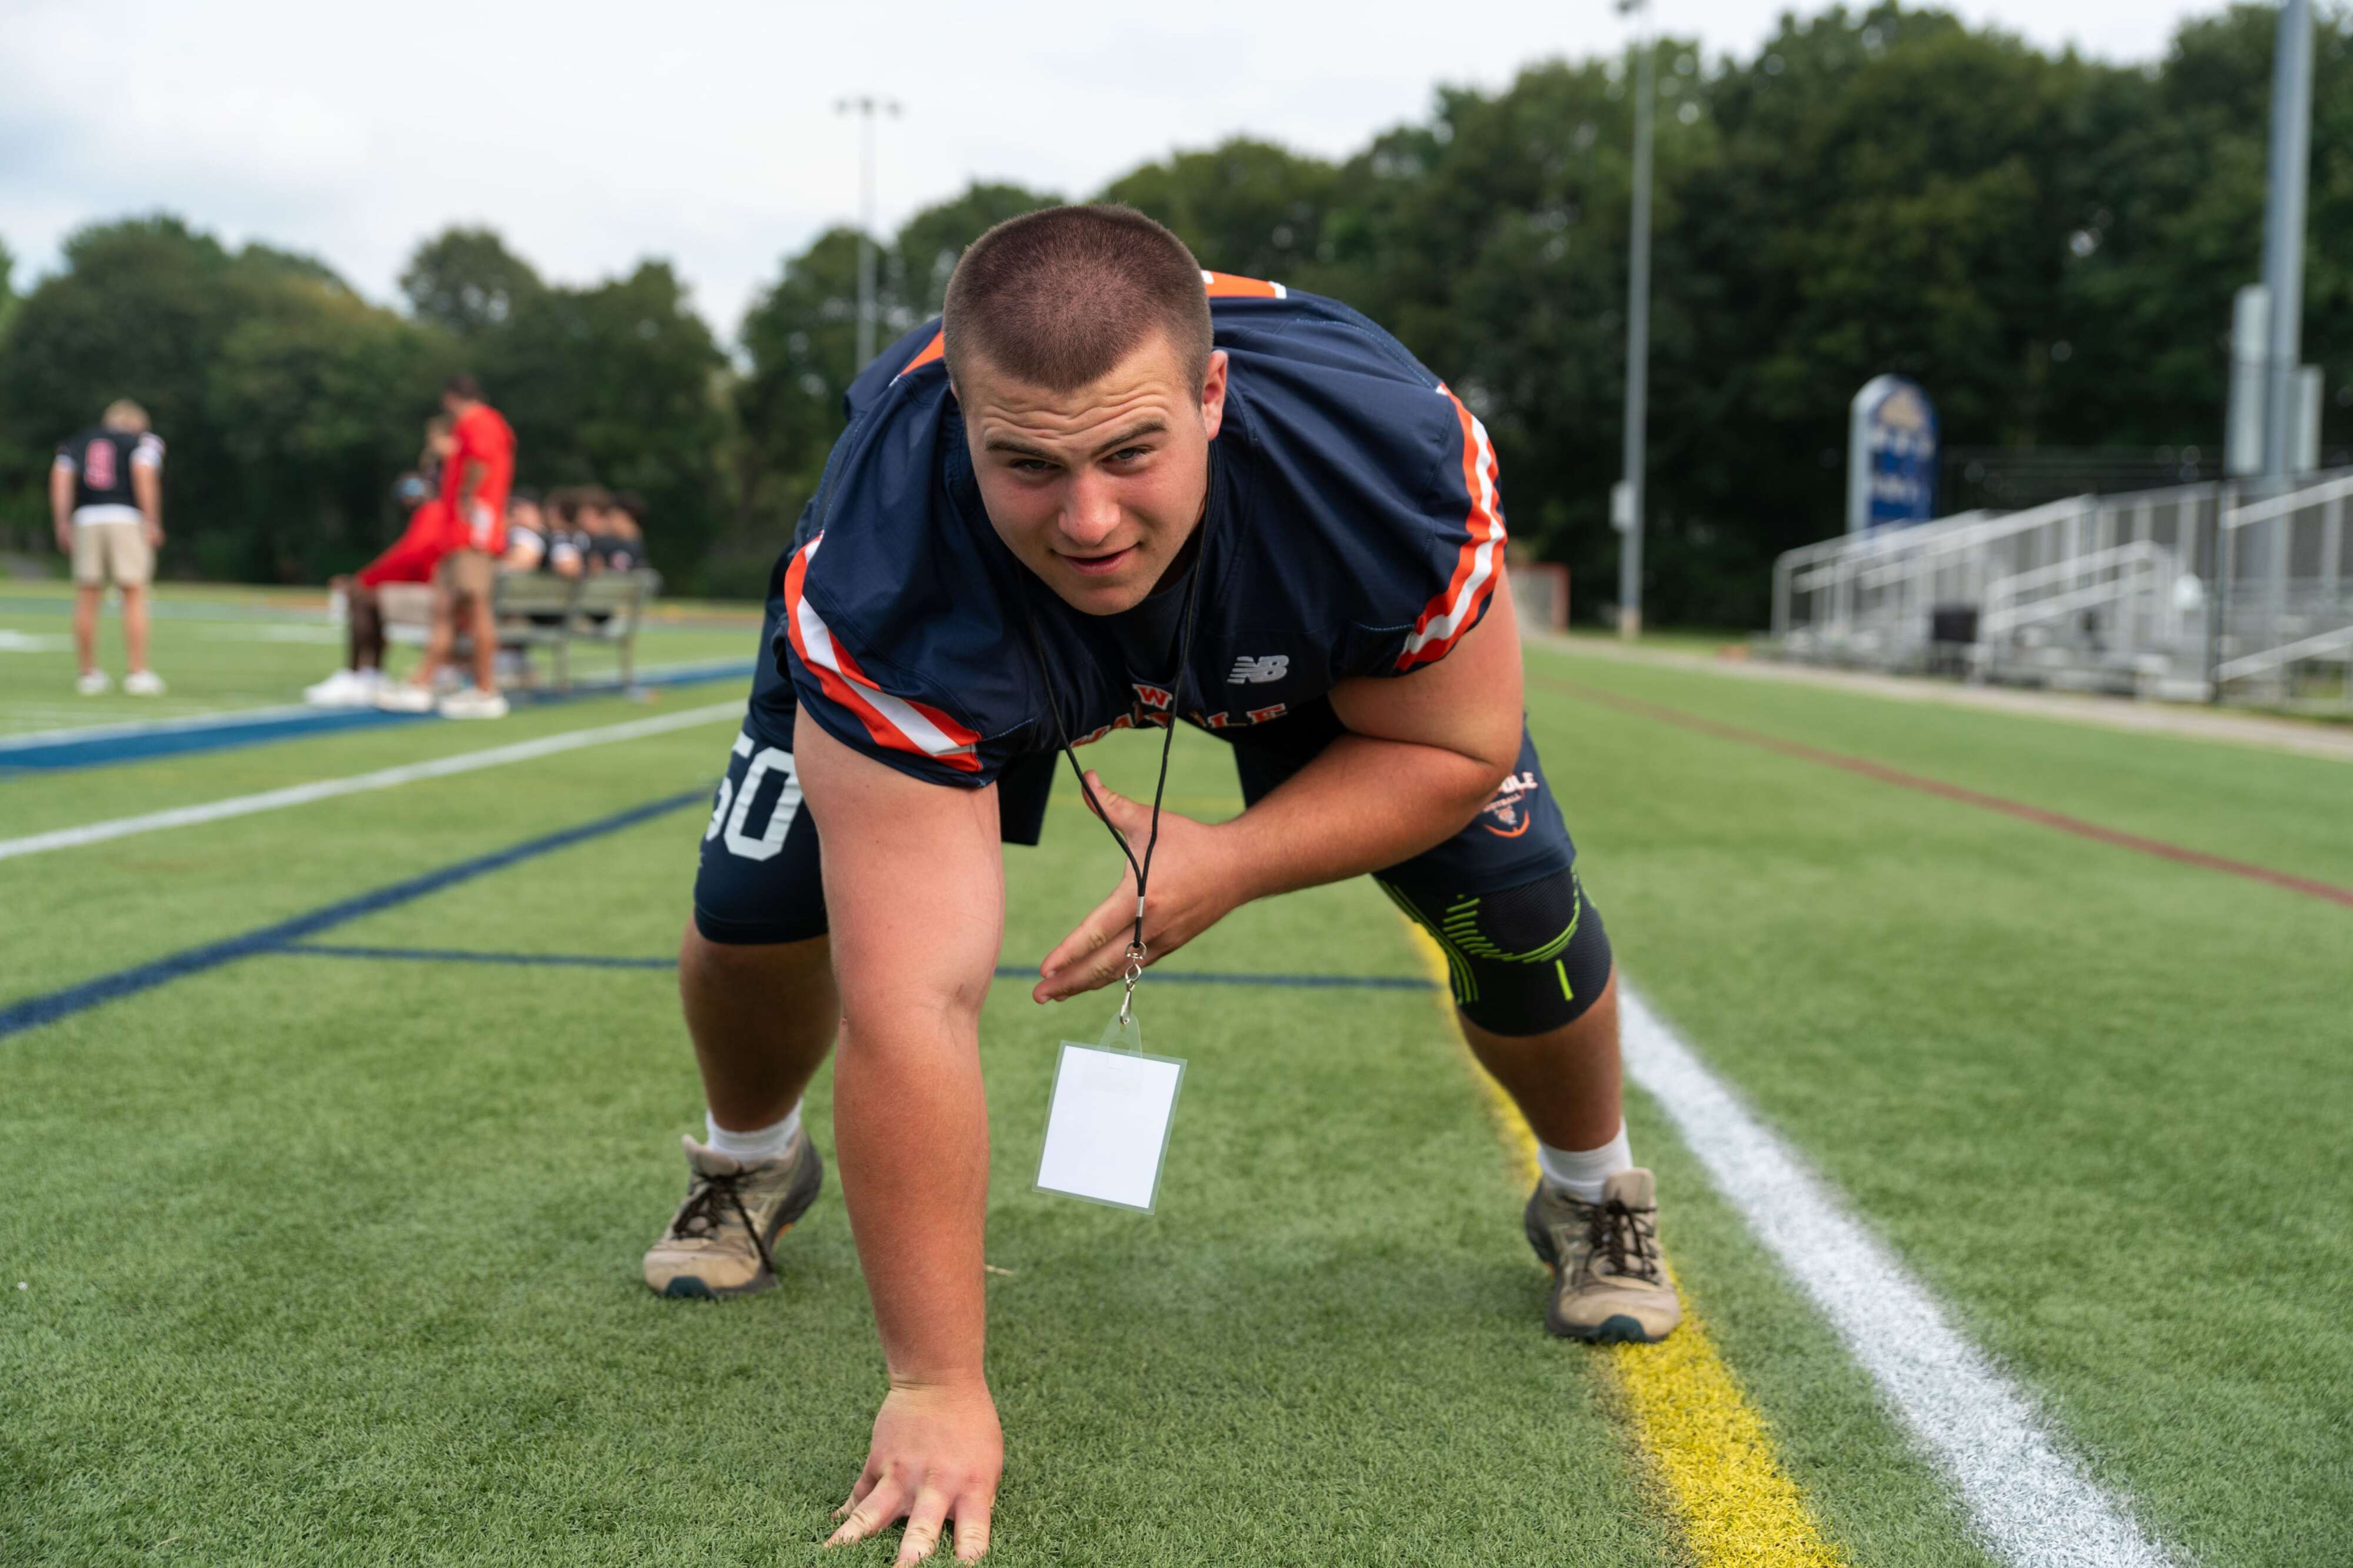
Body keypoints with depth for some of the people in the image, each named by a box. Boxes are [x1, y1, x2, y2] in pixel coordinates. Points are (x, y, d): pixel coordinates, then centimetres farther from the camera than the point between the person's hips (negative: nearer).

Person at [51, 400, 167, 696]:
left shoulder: (76, 443, 21)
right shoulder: (144, 440, 11)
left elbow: (60, 476, 7)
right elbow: (145, 475, -6)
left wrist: (62, 525, 4)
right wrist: (152, 523, -7)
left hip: (85, 519, 3)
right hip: (126, 518, -3)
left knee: (87, 599, 8)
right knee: (134, 596, -1)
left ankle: (89, 673, 13)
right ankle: (138, 674, -5)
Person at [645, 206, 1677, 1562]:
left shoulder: (1393, 451, -41)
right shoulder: (888, 587, -44)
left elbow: (1456, 748, -21)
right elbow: (911, 1006, -45)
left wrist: (1227, 865, -36)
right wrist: (935, 1387, -41)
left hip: (1309, 637, 1)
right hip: (966, 643, 0)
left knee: (1514, 898, -12)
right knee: (755, 905, -13)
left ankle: (1595, 1197, 23)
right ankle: (750, 1167, 25)